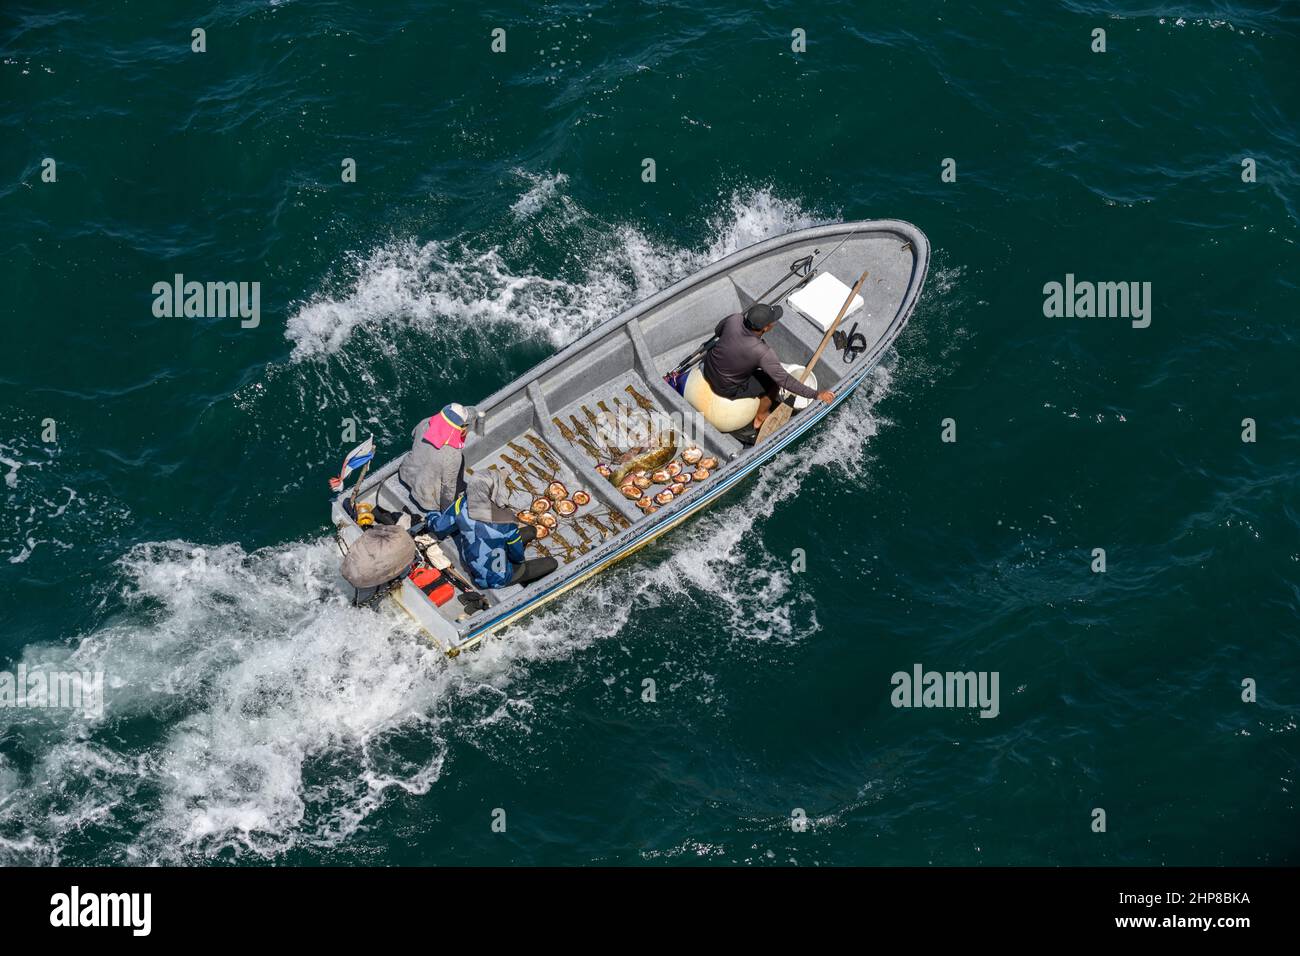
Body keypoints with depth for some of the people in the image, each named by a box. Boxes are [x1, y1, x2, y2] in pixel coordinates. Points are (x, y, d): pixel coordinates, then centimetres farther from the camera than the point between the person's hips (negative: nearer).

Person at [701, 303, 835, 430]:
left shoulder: (734, 319, -20)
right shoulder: (763, 353, -34)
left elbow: (717, 331, 3)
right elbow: (785, 380, -28)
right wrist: (816, 394, -24)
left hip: (708, 368, 6)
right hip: (726, 389, -6)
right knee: (775, 381, 6)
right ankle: (760, 418, 28)